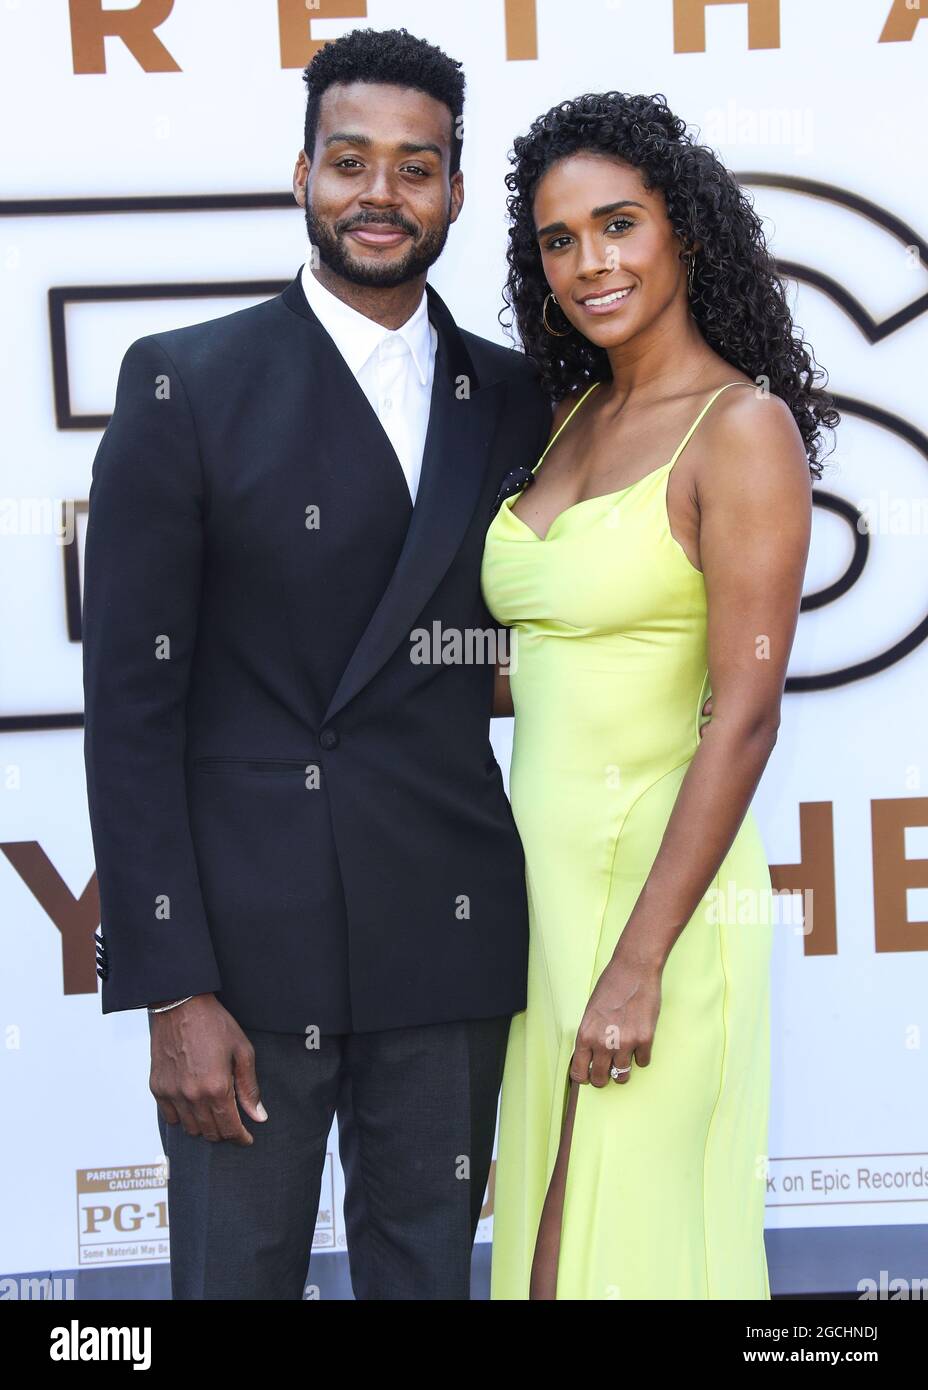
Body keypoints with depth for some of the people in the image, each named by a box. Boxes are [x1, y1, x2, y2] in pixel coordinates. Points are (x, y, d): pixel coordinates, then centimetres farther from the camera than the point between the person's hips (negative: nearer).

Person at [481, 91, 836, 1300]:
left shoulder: (743, 426, -12)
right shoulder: (573, 417, 11)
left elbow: (745, 712, -18)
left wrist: (639, 962, -20)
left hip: (655, 883, -7)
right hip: (541, 880, 7)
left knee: (621, 1246, 3)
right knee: (543, 1237, 16)